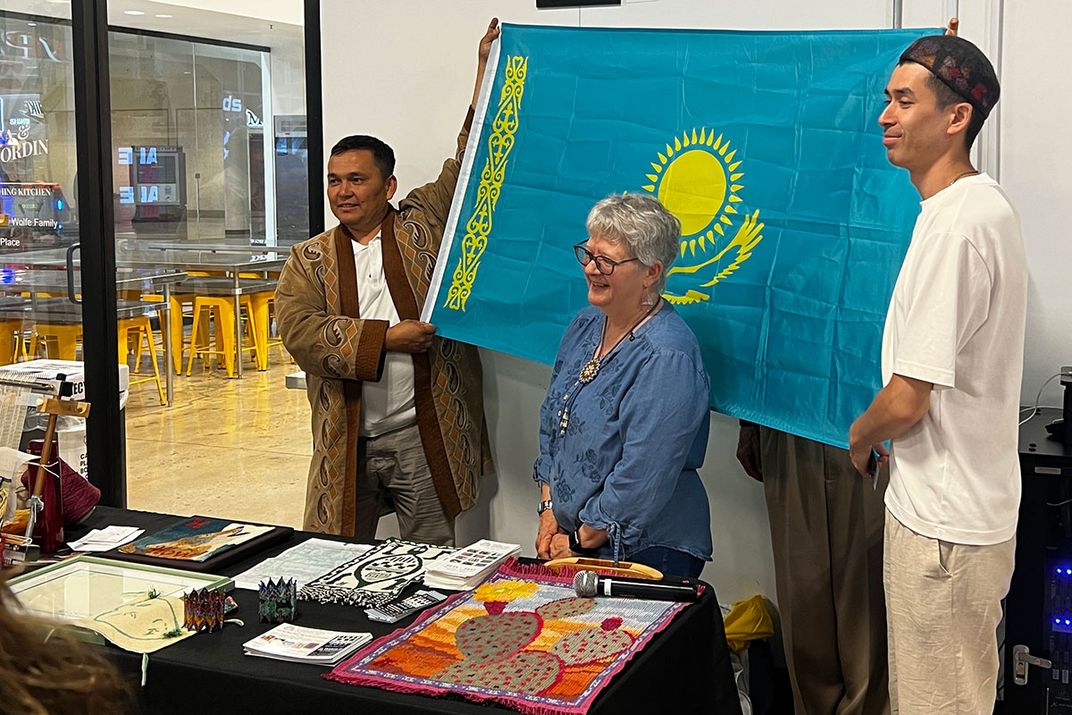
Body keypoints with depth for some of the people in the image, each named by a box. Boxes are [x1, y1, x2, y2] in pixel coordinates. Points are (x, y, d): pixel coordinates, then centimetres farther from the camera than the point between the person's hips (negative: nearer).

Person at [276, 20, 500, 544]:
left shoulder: (424, 223, 6)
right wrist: (387, 338, -13)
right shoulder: (309, 259, 9)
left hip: (422, 435, -1)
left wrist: (486, 71, 0)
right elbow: (299, 332, -6)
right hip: (345, 443, 2)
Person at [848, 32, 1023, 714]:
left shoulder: (955, 225, -24)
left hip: (941, 524, -10)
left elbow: (905, 402, -23)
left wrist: (860, 438, -3)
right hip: (976, 499, 10)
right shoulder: (989, 204, 9)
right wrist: (887, 435, 15)